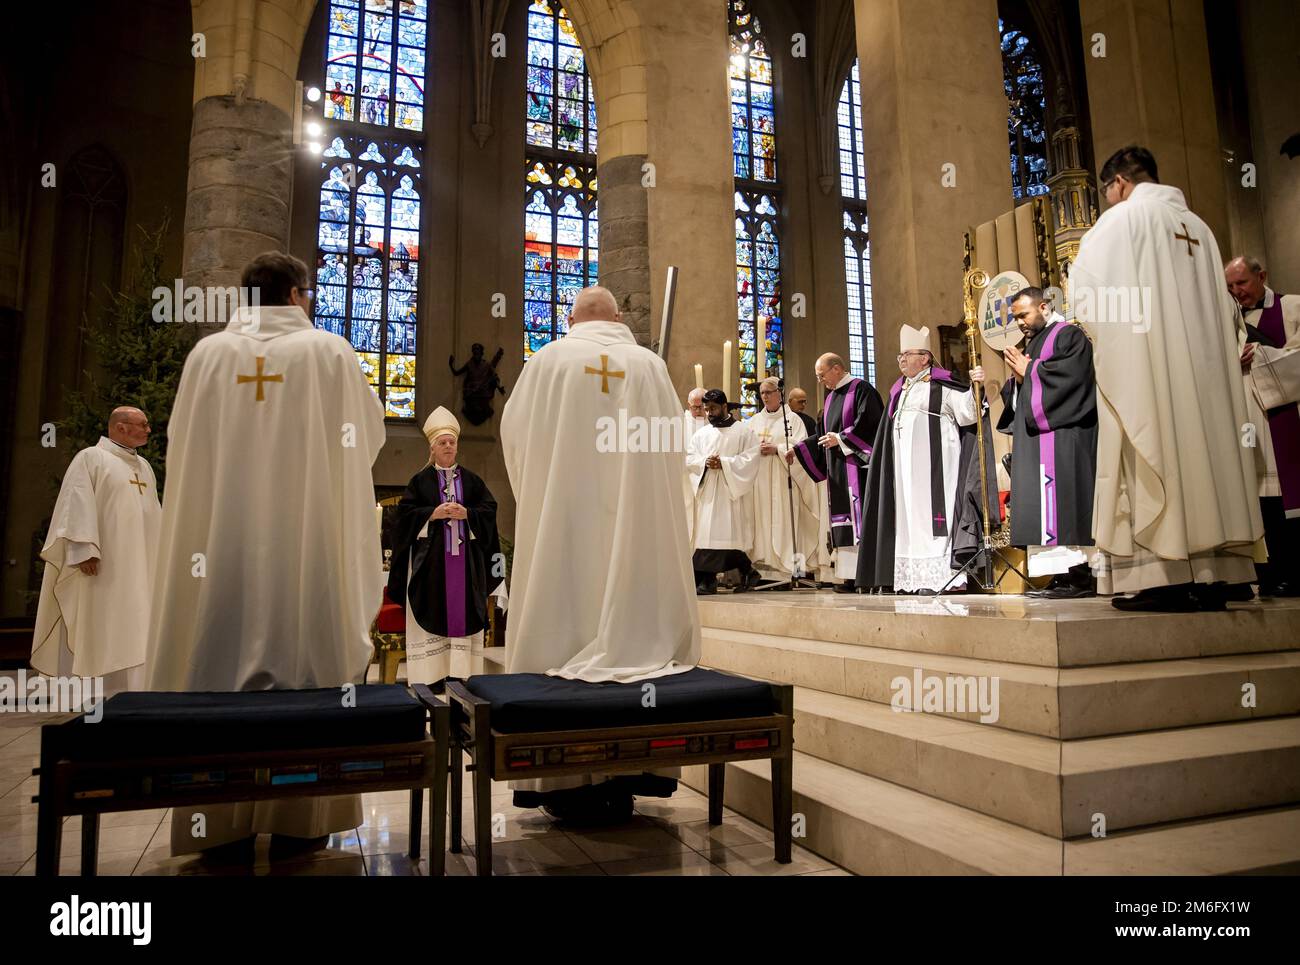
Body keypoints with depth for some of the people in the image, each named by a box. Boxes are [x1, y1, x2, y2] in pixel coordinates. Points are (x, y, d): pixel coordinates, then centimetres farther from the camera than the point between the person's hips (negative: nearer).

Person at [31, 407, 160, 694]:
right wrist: (84, 549, -22)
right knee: (94, 625, -4)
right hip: (101, 565, -6)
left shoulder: (145, 466, 18)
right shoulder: (90, 458, -2)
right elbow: (77, 505, -12)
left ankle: (127, 692, 9)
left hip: (136, 565, 7)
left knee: (134, 626, 4)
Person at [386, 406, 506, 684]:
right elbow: (405, 512, -1)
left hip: (465, 559, 2)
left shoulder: (471, 480, 12)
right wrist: (433, 513, -14)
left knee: (462, 612, 0)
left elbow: (489, 509, 6)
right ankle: (429, 677, 3)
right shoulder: (421, 480, 6)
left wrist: (467, 514, -11)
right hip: (431, 558, -2)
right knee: (433, 614, -3)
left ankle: (459, 673, 6)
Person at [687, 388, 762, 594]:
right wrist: (705, 462, -11)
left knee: (728, 535, -9)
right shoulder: (701, 434, 16)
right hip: (707, 492, 4)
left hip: (732, 492, -4)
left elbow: (750, 459, -7)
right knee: (707, 534, -1)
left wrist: (724, 463, -16)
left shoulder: (743, 432, 3)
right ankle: (707, 581, 1)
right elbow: (689, 459, 9)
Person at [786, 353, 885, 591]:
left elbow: (868, 422, -14)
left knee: (860, 515, -11)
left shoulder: (861, 389, -3)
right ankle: (851, 576, 3)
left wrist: (841, 438, -11)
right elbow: (823, 435, 22)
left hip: (856, 465, -8)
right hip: (836, 471, 8)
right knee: (842, 519, 3)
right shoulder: (831, 397, 20)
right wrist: (798, 450, 14)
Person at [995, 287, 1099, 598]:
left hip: (1060, 434, -8)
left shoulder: (1069, 336, 0)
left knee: (1061, 501, -14)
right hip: (1034, 438, 8)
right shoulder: (1032, 343, 24)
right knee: (1041, 505, 2)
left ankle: (1078, 575, -13)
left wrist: (1029, 370, -7)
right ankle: (1061, 574, 2)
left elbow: (1071, 375, -17)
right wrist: (1019, 378, 2)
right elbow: (1018, 397, 23)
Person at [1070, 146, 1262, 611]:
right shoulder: (1198, 227, 17)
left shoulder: (1118, 221, -1)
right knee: (1204, 450, 4)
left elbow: (1086, 293, -8)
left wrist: (1105, 331, 9)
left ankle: (1160, 577, -10)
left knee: (1153, 456, -7)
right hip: (1203, 367, 6)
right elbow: (1224, 307, 16)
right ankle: (1211, 575, 3)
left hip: (1141, 366, -6)